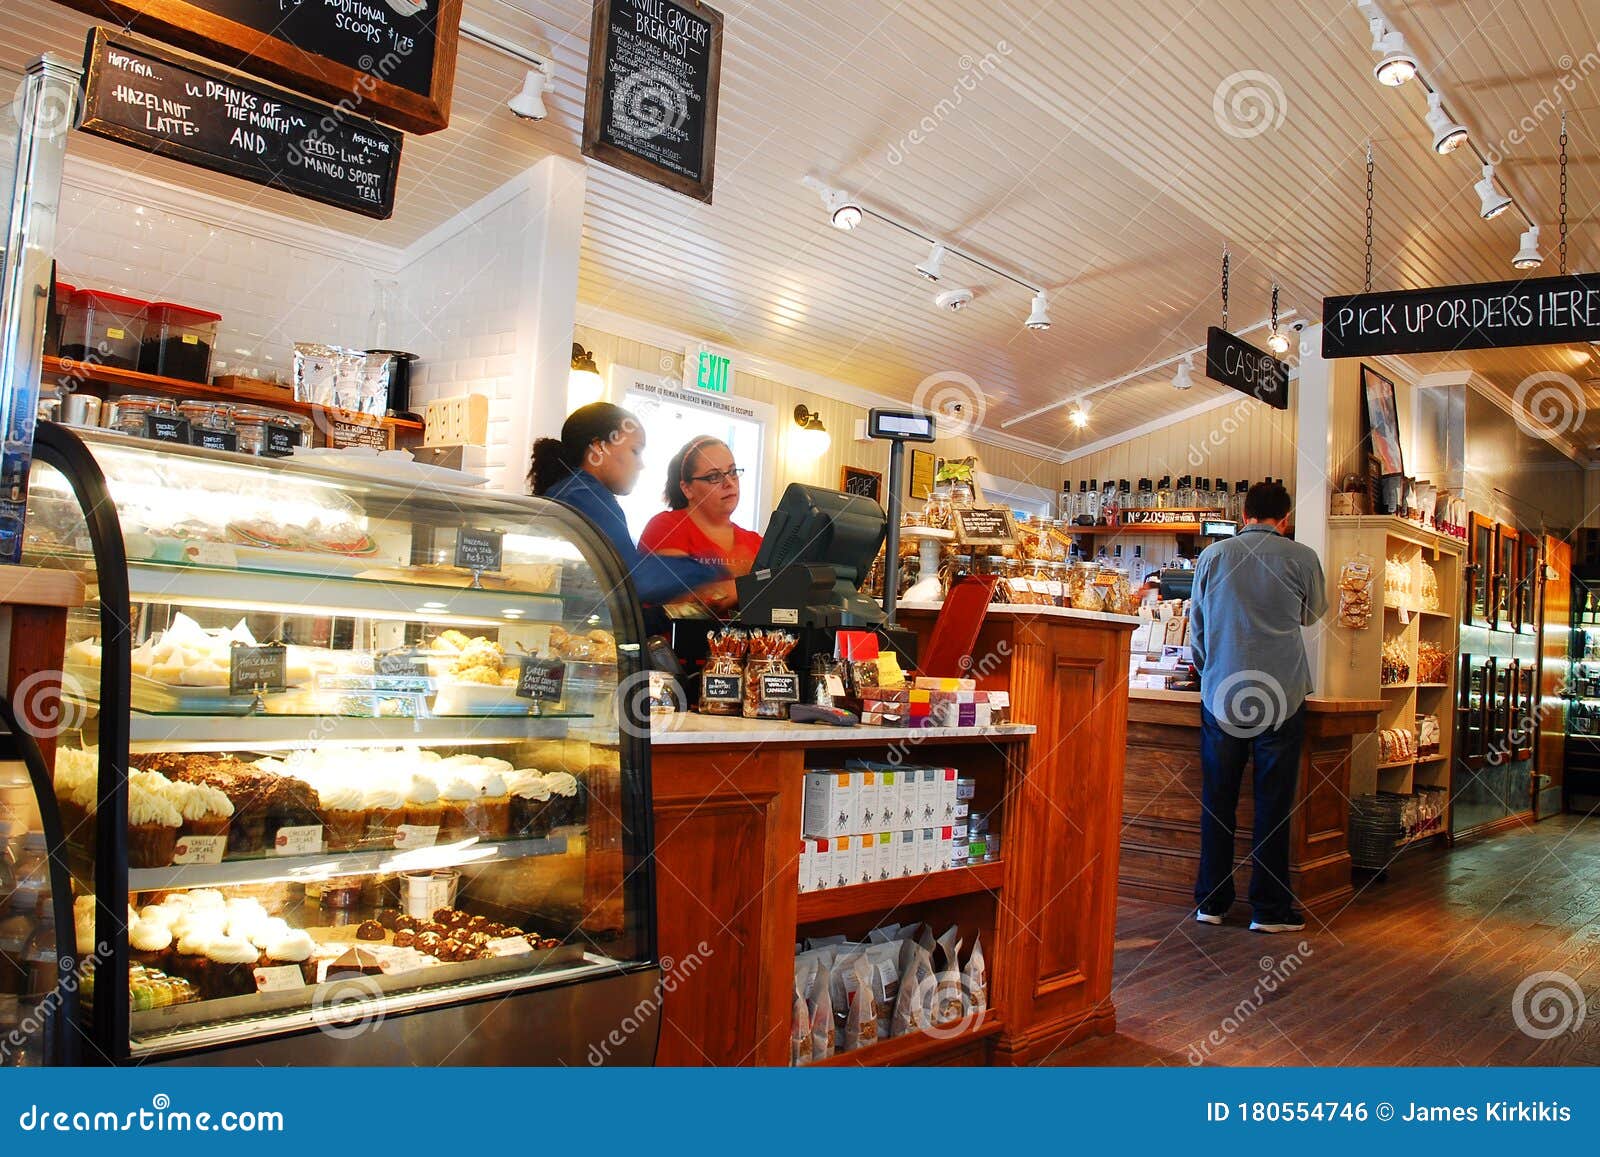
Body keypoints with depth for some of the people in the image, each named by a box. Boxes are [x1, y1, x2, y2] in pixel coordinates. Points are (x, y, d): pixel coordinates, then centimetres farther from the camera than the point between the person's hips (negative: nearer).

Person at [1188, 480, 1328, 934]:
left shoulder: (1212, 556, 2)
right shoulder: (1301, 557, -3)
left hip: (1221, 693, 2)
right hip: (1280, 695, -2)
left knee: (1217, 801, 10)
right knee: (1273, 805, 5)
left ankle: (1211, 901, 16)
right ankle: (1269, 909, 10)